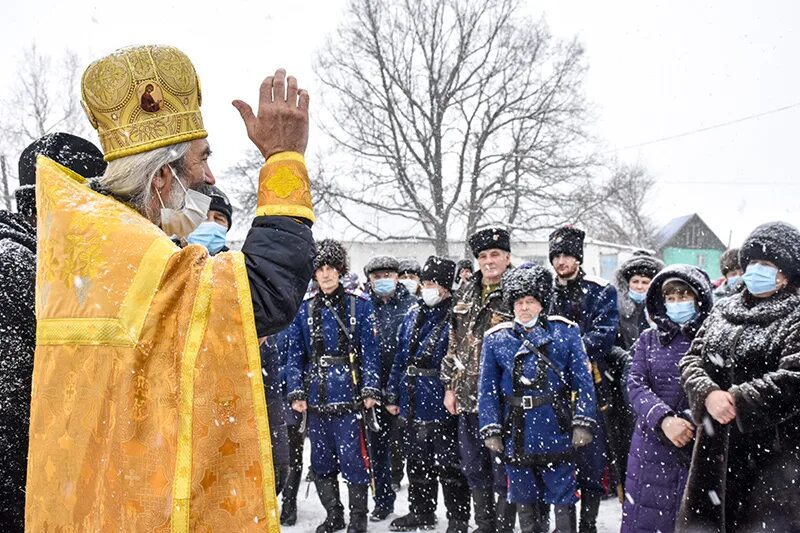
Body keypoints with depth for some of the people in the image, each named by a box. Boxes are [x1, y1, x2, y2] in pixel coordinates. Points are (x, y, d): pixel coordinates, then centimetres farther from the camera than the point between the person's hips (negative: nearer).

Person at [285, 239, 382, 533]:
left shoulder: (360, 304, -1)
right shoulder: (304, 309, 7)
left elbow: (370, 350, -3)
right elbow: (295, 354, 7)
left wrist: (370, 389, -9)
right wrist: (296, 392, 0)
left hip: (349, 395, -3)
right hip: (316, 397, 4)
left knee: (353, 459, -2)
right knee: (321, 461, 12)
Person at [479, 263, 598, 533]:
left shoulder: (565, 331, -1)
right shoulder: (496, 338, 3)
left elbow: (583, 380, -3)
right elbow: (487, 388, 4)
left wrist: (583, 423, -10)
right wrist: (491, 429, -2)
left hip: (556, 429, -2)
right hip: (516, 432, 2)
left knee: (563, 495, 7)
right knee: (524, 497, 15)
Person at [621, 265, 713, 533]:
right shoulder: (649, 339, 10)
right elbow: (636, 384, 0)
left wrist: (689, 423, -21)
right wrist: (664, 419, -17)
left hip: (702, 447, -2)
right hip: (652, 447, 3)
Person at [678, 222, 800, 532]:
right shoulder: (723, 311, 13)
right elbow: (692, 360, 7)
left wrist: (737, 401, -17)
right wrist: (708, 394, -12)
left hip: (773, 451, -5)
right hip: (717, 448, 6)